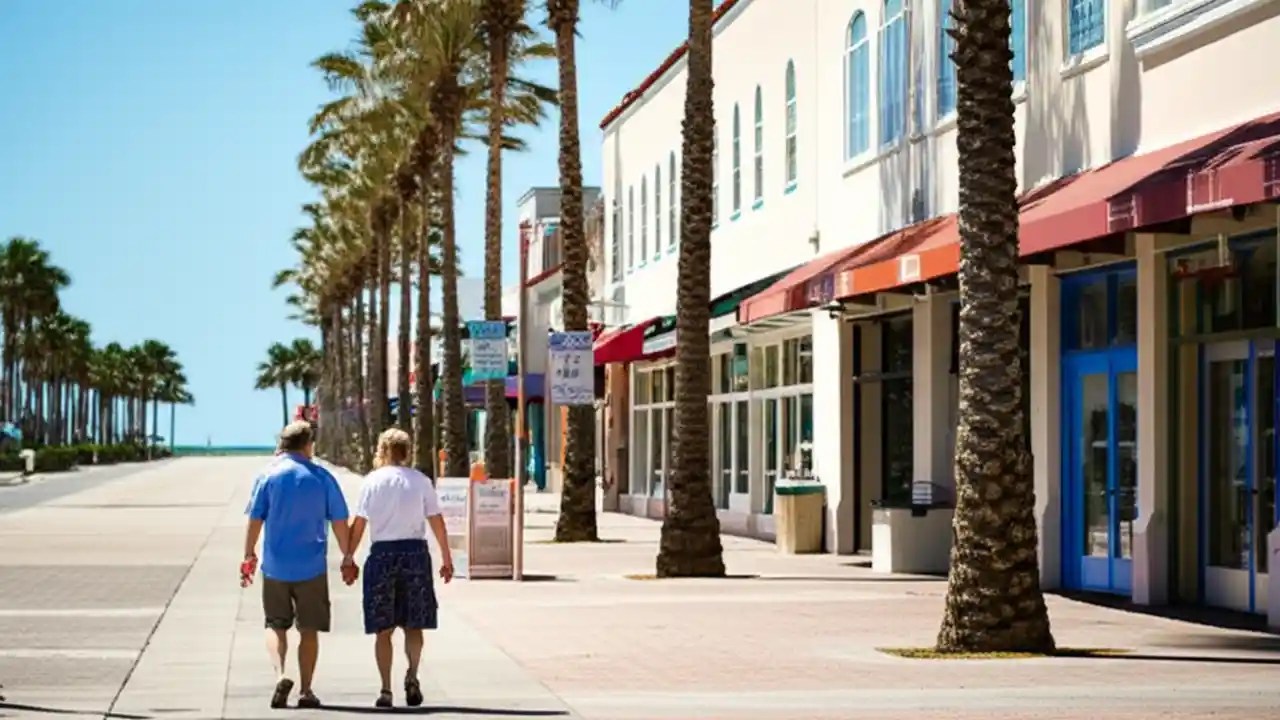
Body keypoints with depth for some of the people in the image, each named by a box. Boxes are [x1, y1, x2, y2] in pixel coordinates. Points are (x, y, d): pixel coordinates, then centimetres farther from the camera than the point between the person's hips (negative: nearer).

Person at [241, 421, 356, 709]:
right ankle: (306, 690, 9)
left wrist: (249, 556, 9)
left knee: (276, 625, 12)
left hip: (275, 566, 0)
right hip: (312, 566, 0)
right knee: (309, 629, 9)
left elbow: (255, 520, -1)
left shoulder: (268, 476, 0)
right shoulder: (322, 477, -1)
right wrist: (347, 558, 8)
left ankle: (280, 675, -11)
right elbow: (339, 523, 0)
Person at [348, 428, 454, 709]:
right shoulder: (421, 481, 1)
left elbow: (358, 525, -2)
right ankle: (412, 677, -8)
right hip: (415, 551, 0)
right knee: (413, 625, 12)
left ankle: (386, 690, 5)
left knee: (383, 629, 7)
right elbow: (437, 522, 0)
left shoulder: (372, 481, -1)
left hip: (382, 554, 0)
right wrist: (446, 558, 8)